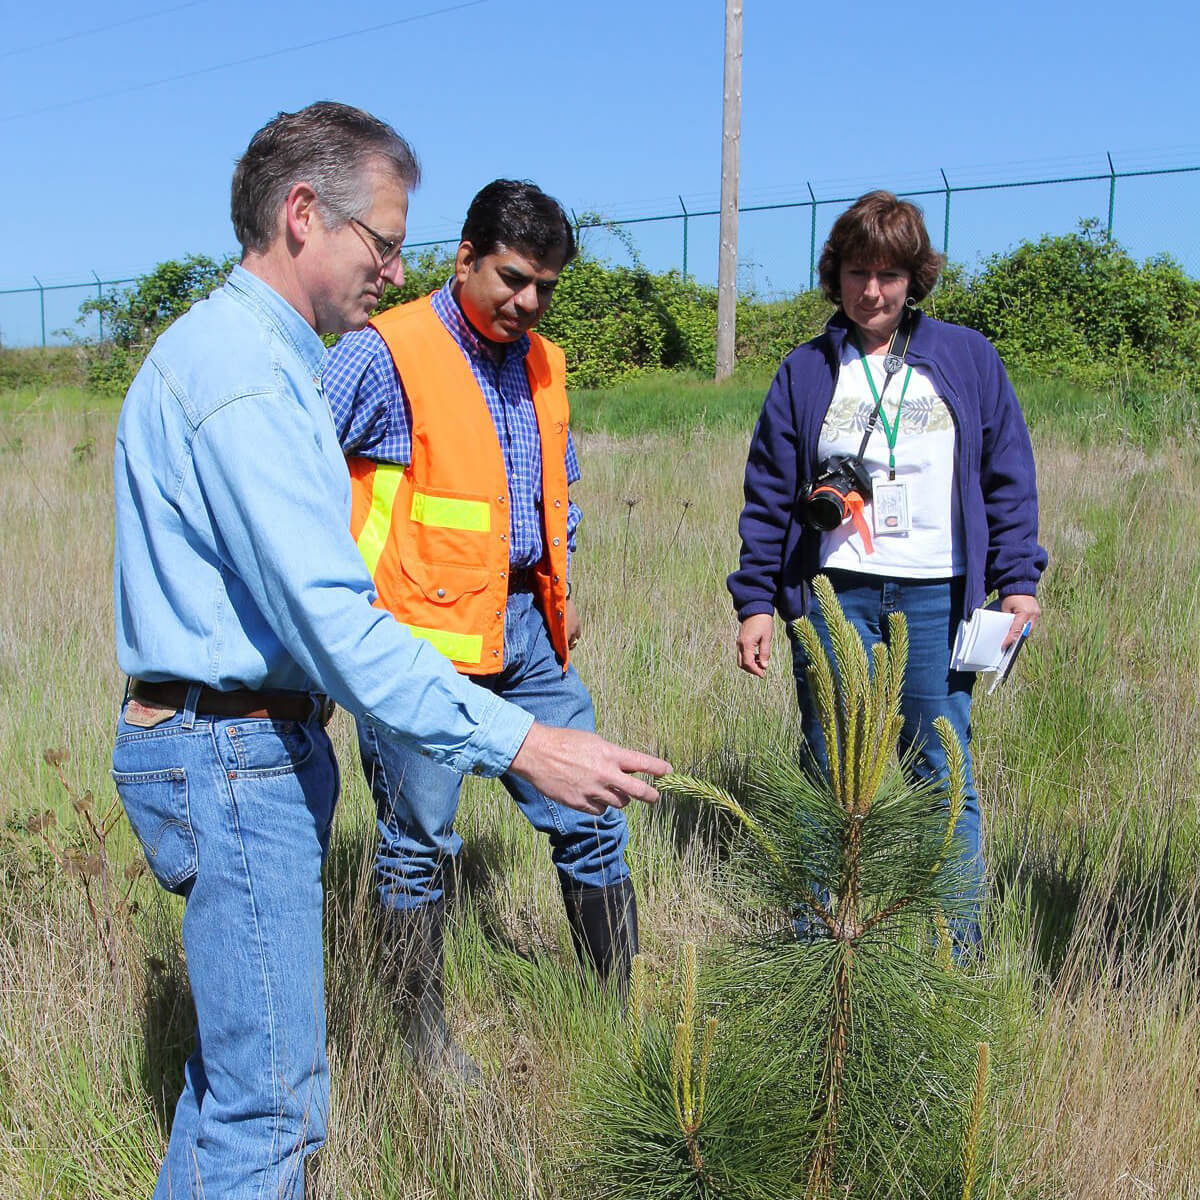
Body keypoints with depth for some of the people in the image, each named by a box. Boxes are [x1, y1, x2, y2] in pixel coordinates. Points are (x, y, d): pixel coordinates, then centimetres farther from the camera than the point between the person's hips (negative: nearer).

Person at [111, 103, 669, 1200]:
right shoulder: (242, 373, -19)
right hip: (232, 759, -11)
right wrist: (520, 744, -28)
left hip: (257, 746, 11)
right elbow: (334, 623, -27)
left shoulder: (258, 354, 16)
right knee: (271, 1106, -3)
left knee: (241, 1049, 20)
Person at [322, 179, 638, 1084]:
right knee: (419, 842, 5)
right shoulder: (384, 354, -8)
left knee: (590, 822, 10)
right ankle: (424, 1031, 24)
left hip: (524, 631, 7)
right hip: (421, 636, -6)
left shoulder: (544, 364, 13)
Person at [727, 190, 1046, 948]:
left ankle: (958, 955, 17)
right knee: (829, 776, 6)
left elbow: (1008, 479, 8)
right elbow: (769, 497, 8)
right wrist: (756, 601, 2)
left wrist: (1018, 580, -1)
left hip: (936, 598, 0)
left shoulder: (968, 359, 8)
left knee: (942, 772, 3)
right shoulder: (806, 373, 9)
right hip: (833, 595, 1)